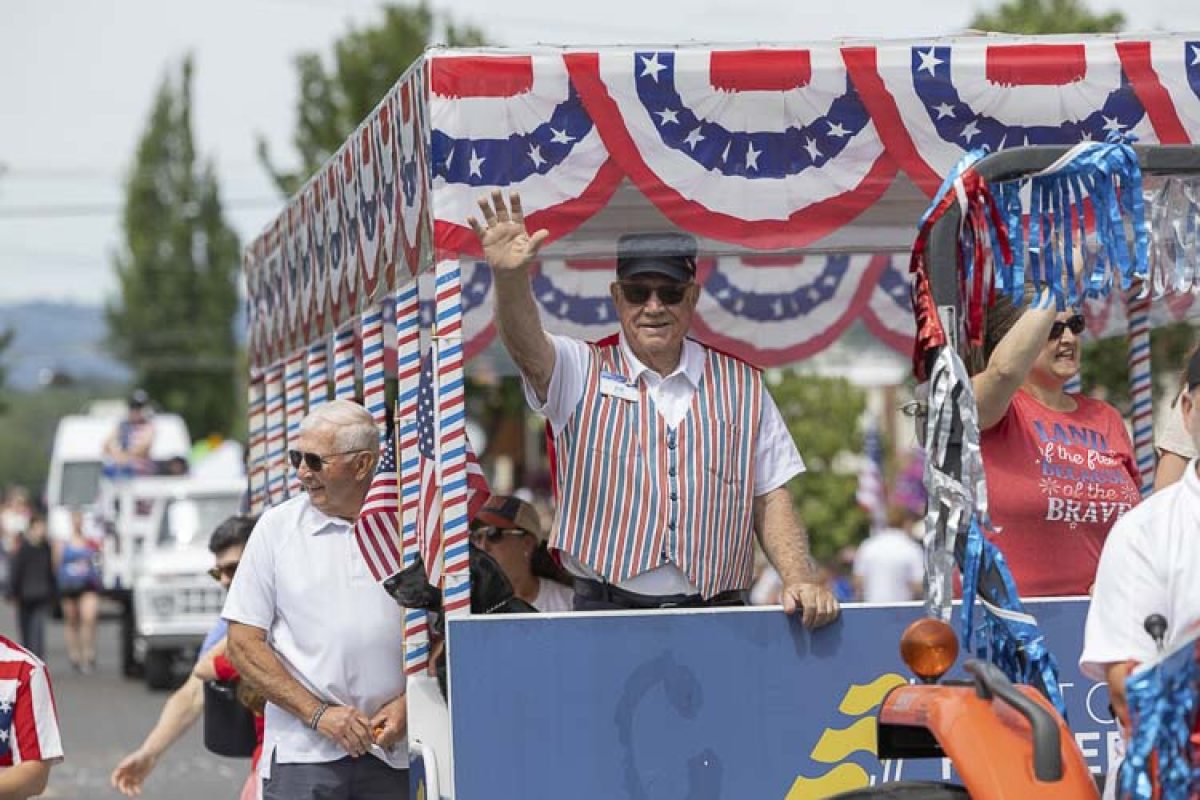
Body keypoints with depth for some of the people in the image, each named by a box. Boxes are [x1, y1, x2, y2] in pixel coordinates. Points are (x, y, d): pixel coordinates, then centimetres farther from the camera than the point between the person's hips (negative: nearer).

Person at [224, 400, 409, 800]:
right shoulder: (277, 526, 3)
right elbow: (243, 643, 1)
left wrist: (408, 703, -4)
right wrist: (318, 714, -8)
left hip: (393, 751, 1)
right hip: (303, 752, -1)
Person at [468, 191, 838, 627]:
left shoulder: (743, 387, 15)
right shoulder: (584, 374, 9)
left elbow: (771, 499, 14)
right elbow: (528, 347, -12)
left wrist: (800, 579, -2)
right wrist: (510, 278, -33)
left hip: (717, 610, 1)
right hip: (605, 610, -1)